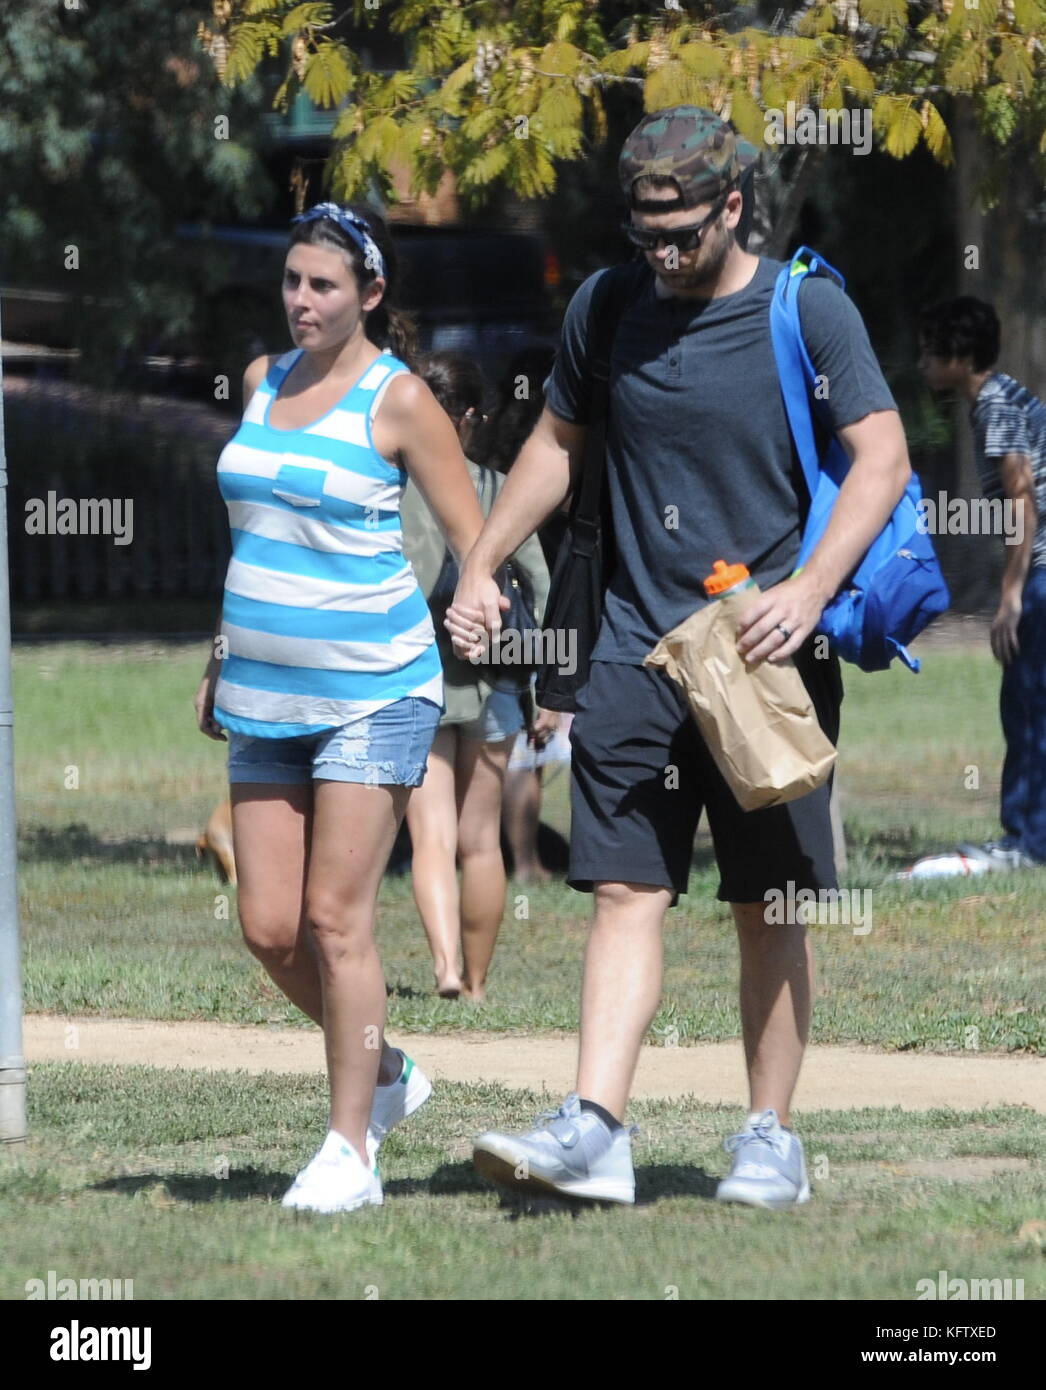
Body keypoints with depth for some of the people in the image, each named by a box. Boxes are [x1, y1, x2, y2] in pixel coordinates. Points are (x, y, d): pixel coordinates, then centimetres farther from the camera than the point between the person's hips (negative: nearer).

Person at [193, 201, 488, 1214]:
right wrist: (222, 656, 23)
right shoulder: (262, 382, 12)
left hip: (372, 687, -6)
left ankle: (351, 1149, 1)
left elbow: (472, 539, -4)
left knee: (335, 919, -7)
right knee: (268, 928, 3)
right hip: (265, 694, 6)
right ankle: (384, 1073, 25)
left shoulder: (397, 398, -7)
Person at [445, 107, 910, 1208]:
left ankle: (771, 1138, 13)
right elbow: (557, 442, 21)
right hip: (637, 644, 2)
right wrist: (480, 567, 15)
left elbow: (882, 457, -8)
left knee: (770, 905, 4)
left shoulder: (808, 310, -4)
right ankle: (593, 1131, -15)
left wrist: (809, 589, -21)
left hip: (768, 652, -2)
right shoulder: (607, 306, 7)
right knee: (625, 888, -7)